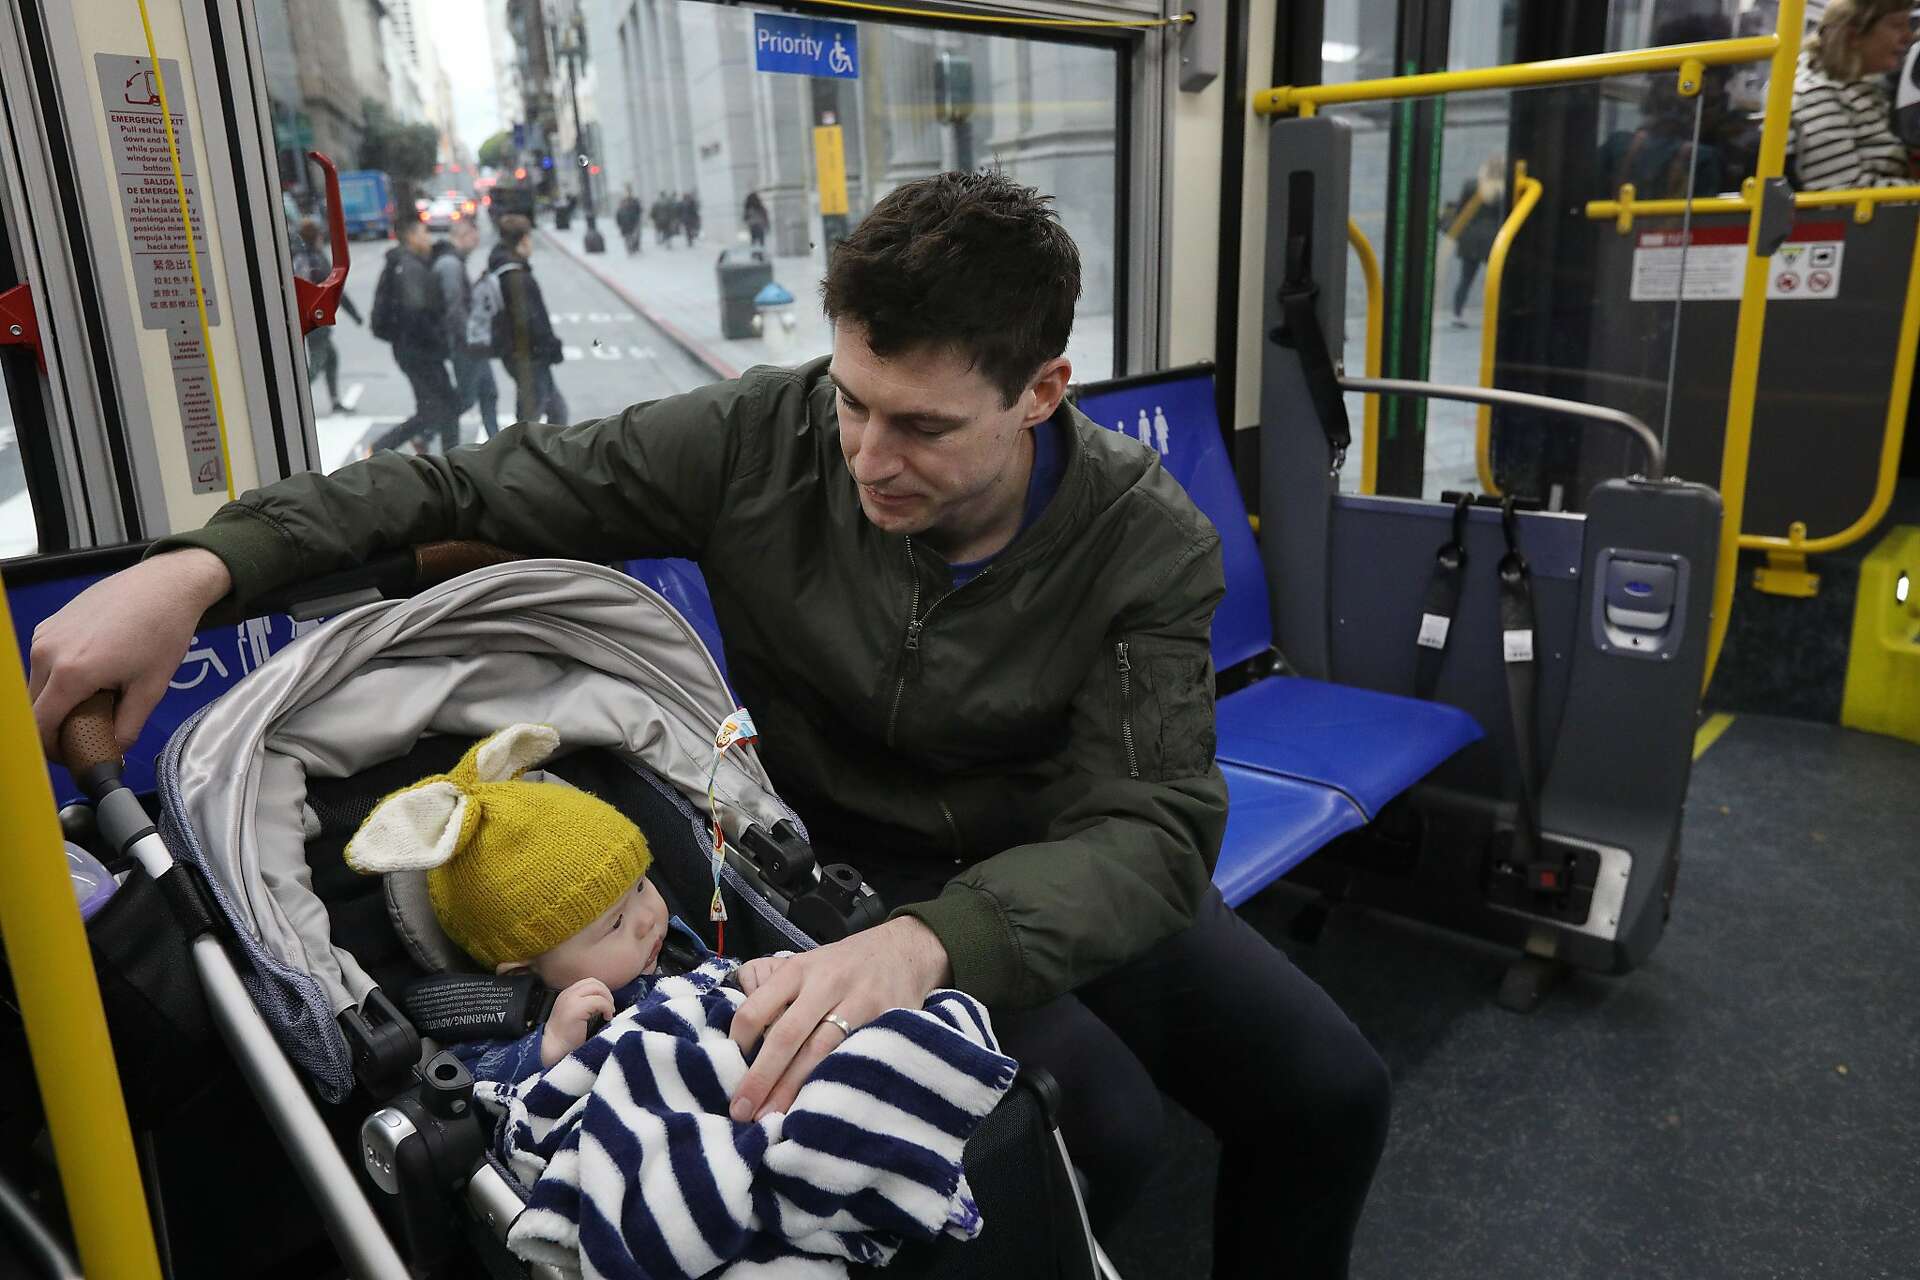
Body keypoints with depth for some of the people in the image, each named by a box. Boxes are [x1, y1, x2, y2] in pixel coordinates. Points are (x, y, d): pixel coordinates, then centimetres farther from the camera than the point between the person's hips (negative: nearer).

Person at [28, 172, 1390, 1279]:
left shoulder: (1148, 542, -20)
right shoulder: (764, 440, -19)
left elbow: (1152, 826, -29)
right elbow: (475, 485, -13)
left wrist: (927, 942, -49)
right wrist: (199, 567, -28)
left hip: (1057, 876, 3)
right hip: (842, 871, -2)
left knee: (1331, 1090, -5)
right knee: (1100, 1122, -25)